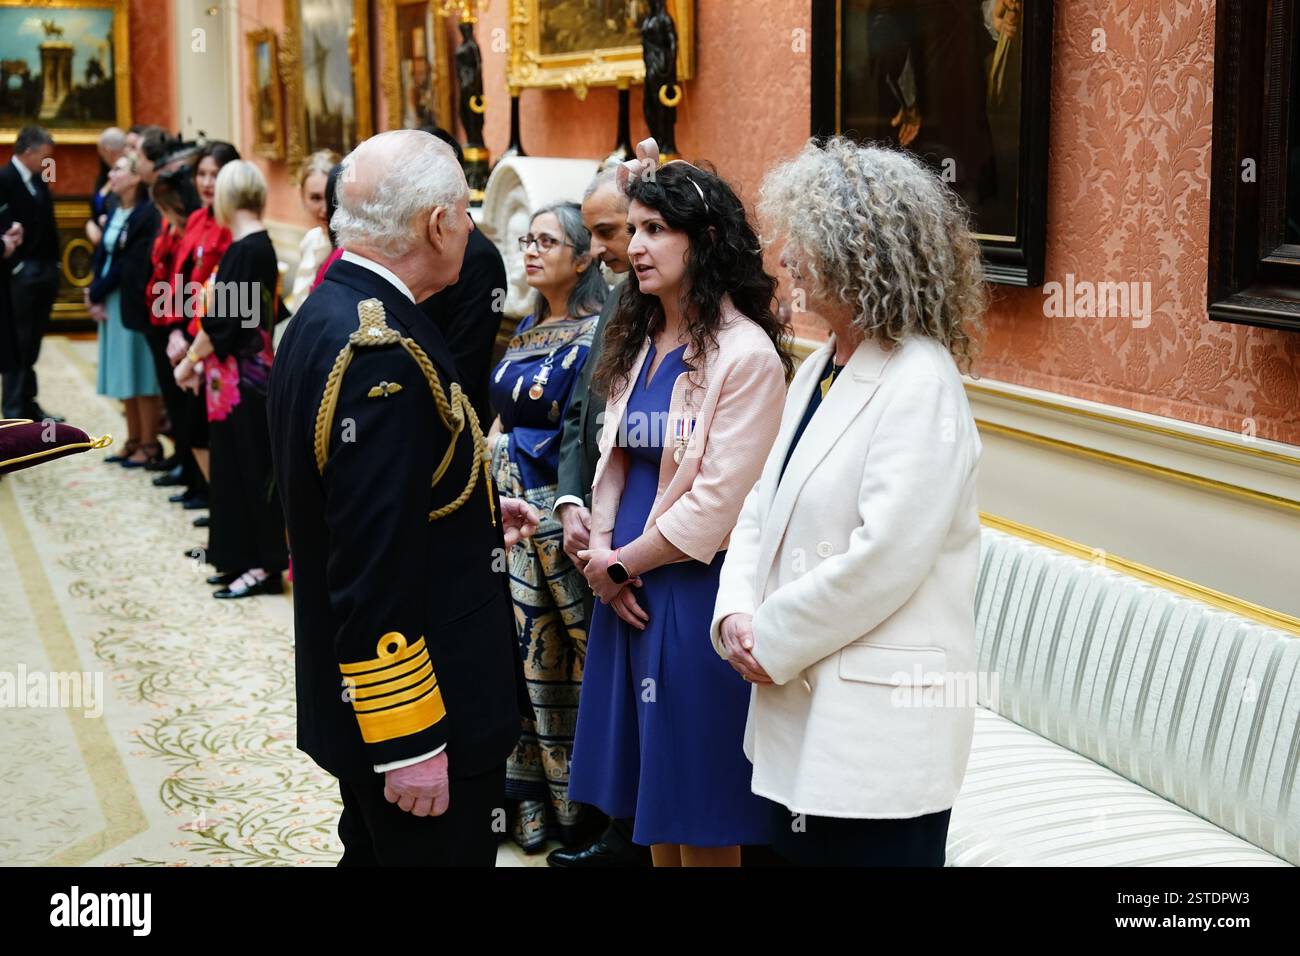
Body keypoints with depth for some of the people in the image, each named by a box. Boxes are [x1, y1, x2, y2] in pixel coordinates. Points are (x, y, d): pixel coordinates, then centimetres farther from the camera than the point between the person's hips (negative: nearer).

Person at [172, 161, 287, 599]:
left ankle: (261, 566, 3)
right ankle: (244, 559, 20)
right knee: (240, 464, 13)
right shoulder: (259, 245, 10)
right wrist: (200, 357, 14)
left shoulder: (245, 250, -18)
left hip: (240, 376, -9)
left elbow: (222, 319, -19)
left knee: (246, 465, -3)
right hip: (244, 370, 9)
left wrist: (190, 360, -6)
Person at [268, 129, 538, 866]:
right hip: (418, 713, -10)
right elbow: (373, 574, -27)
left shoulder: (328, 315, 5)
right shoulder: (382, 356, -25)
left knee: (377, 848, 22)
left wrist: (478, 513, 18)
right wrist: (408, 742, -23)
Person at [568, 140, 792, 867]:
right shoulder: (637, 341, 11)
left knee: (698, 809, 4)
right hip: (625, 586, 7)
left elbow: (718, 502, -17)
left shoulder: (746, 355, -14)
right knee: (649, 790, 16)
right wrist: (601, 552, -4)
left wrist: (621, 561, -8)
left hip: (695, 589, -7)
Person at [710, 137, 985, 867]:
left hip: (879, 724, -9)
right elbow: (765, 505, 14)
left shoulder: (921, 385, -16)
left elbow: (884, 559, -23)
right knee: (801, 852, 16)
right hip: (799, 705, 9)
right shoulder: (820, 370, 13)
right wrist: (738, 613, -3)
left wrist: (773, 640, -14)